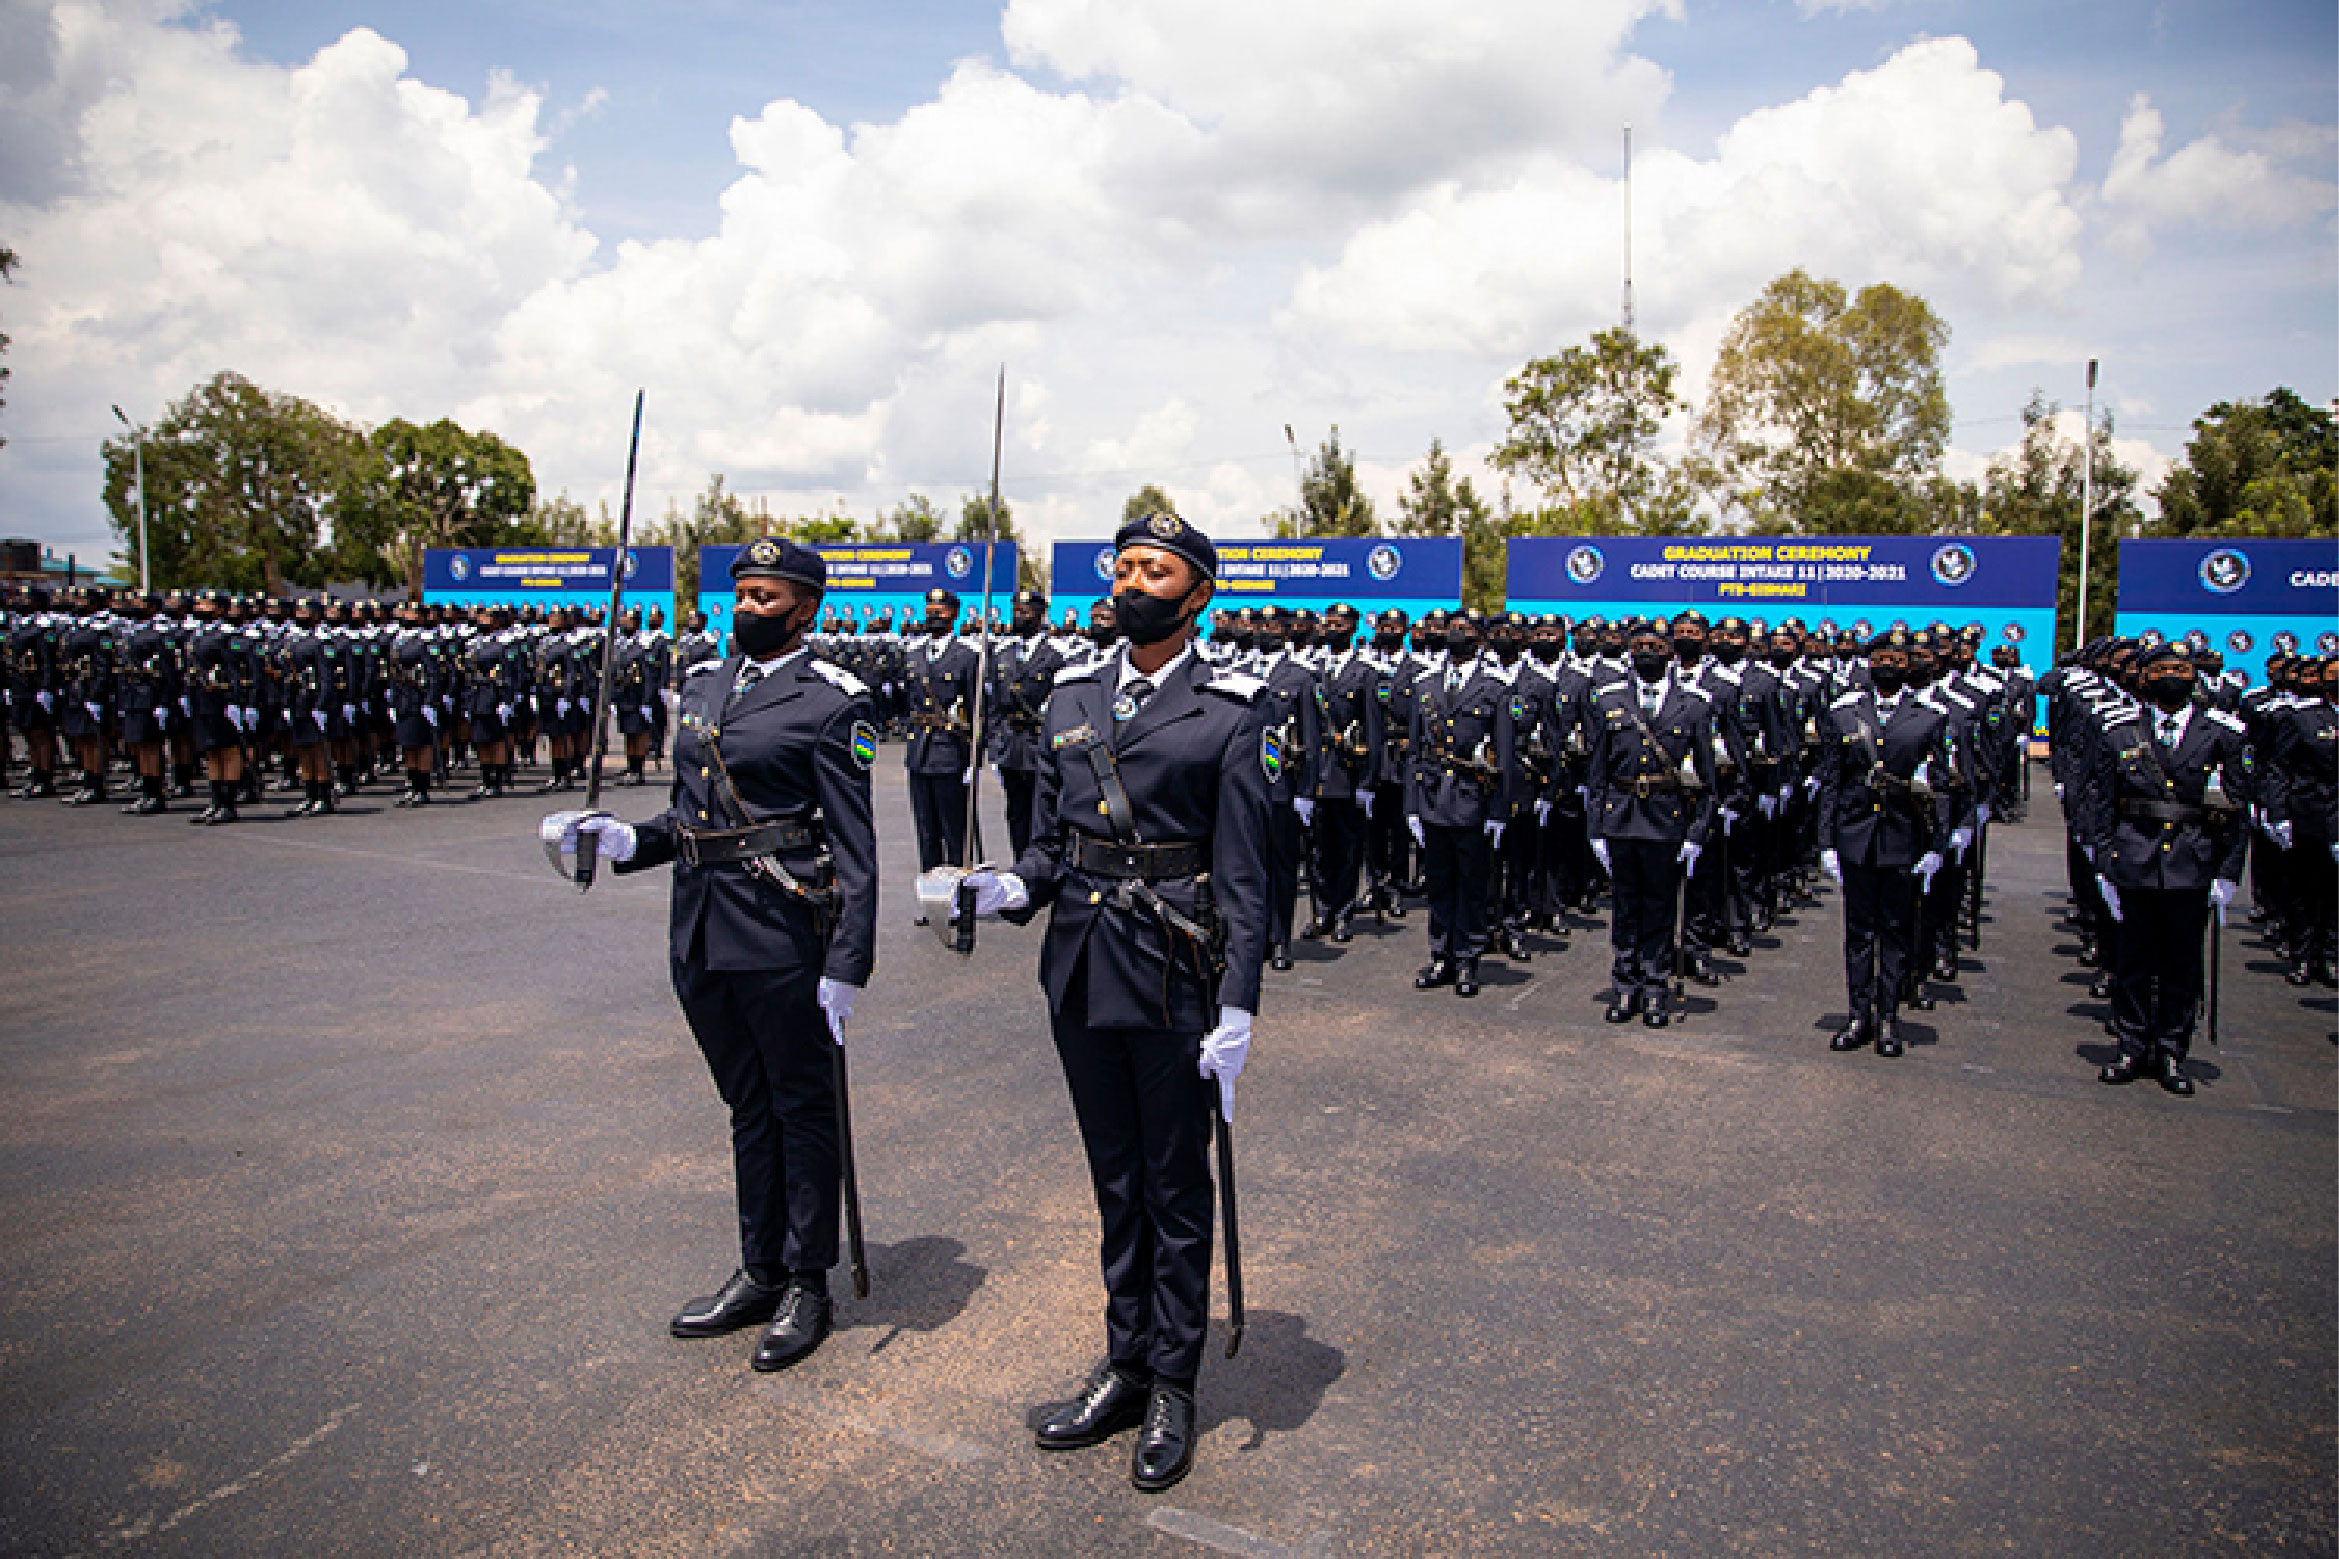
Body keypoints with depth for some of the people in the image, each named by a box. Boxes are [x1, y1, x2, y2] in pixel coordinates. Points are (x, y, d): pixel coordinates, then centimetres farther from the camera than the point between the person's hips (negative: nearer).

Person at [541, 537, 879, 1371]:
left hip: (780, 937, -7)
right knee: (747, 1106, 18)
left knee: (803, 1108, 7)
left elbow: (852, 846, -13)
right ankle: (760, 1272, 33)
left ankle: (807, 1285, 22)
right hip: (701, 933, 7)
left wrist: (846, 966, -18)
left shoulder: (830, 704, -10)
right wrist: (624, 839, -2)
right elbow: (690, 814, 17)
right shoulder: (703, 685, 12)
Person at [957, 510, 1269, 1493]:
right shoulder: (1072, 695, 8)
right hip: (1080, 974, 5)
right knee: (1114, 1181, 18)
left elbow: (1242, 875, -9)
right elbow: (1051, 840, 12)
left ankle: (1173, 1389, 26)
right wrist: (1013, 888, -10)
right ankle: (1125, 1366, 34)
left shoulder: (1228, 711, -7)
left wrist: (1237, 1012, -14)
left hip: (1174, 978, -5)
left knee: (1175, 1188, 9)